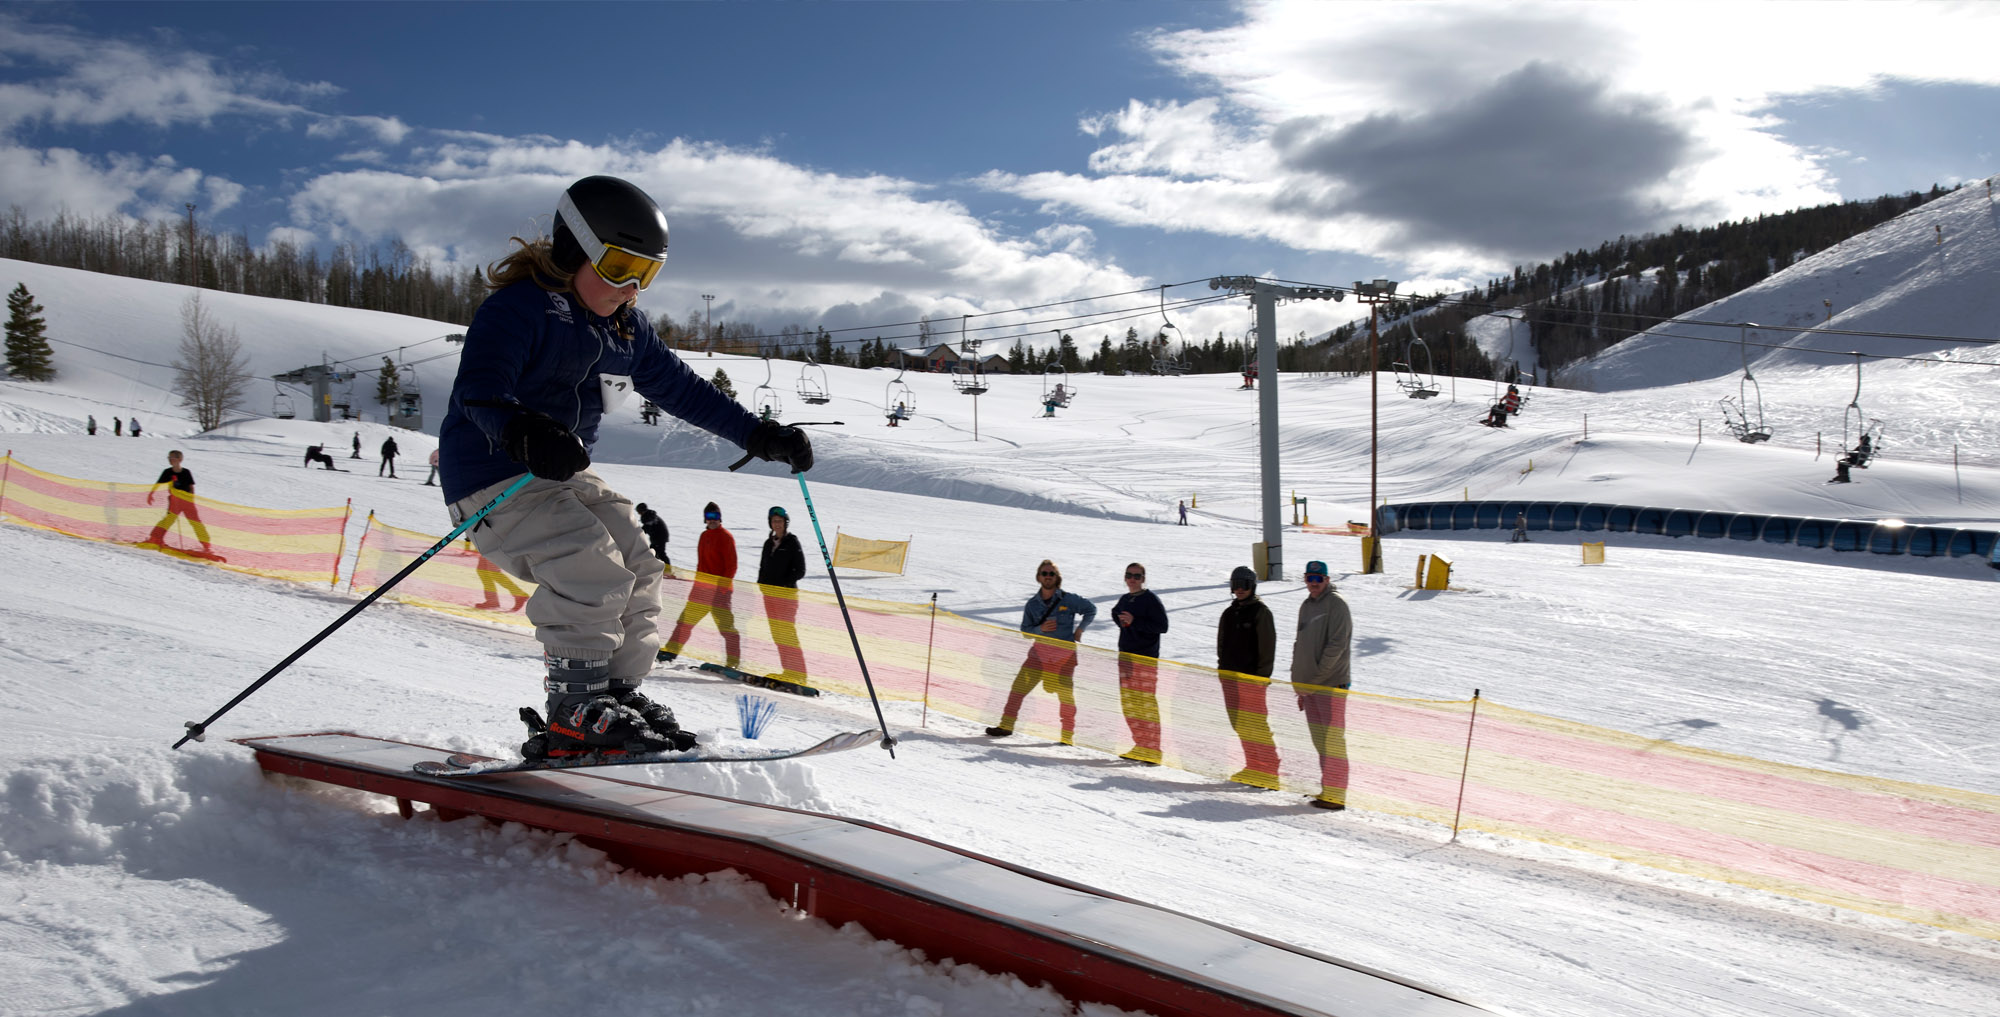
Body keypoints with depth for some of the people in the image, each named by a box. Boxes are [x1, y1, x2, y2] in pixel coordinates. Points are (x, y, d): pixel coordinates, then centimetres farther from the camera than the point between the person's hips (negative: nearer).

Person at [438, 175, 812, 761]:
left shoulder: (623, 328, 10)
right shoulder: (518, 307, -16)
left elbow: (679, 388, 16)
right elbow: (479, 390, -30)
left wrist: (759, 436, 11)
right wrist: (518, 431, -53)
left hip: (563, 472, 9)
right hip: (494, 477, -9)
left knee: (638, 569, 1)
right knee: (592, 571, -26)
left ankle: (620, 696, 11)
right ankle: (575, 719, -18)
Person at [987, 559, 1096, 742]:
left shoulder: (1068, 599, -2)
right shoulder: (1033, 604, 6)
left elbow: (1091, 609, 10)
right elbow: (1025, 630, 7)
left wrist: (1080, 629, 3)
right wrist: (1041, 628, -11)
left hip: (1065, 654, -2)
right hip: (1040, 652, 3)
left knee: (1065, 694, -1)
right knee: (1019, 686, -6)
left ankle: (1068, 734, 13)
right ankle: (1006, 725, 2)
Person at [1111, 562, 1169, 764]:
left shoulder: (1151, 600, -8)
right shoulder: (1124, 599, 14)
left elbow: (1162, 626, -13)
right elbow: (1116, 613, 32)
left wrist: (1134, 622, -19)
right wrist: (1120, 619, 9)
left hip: (1146, 658, -8)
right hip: (1126, 656, 8)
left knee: (1147, 702, -9)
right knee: (1128, 703, 7)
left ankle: (1153, 750, -6)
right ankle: (1141, 745, 14)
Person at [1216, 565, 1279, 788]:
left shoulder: (1261, 612, -5)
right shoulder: (1229, 614, 14)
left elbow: (1267, 647, -8)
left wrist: (1263, 677, -13)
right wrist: (1222, 671, 13)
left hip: (1252, 678, -7)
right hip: (1230, 677, 7)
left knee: (1257, 725, -8)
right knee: (1239, 725, 8)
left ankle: (1269, 771, -4)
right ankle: (1253, 767, 16)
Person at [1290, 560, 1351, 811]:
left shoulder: (1336, 604, -7)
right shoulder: (1306, 606, 17)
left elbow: (1337, 645, -15)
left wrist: (1318, 676, -16)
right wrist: (1300, 683, 17)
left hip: (1330, 683, -8)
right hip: (1308, 684, 8)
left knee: (1332, 739, -8)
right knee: (1320, 740, 11)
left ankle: (1335, 796, -7)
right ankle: (1327, 790, 17)